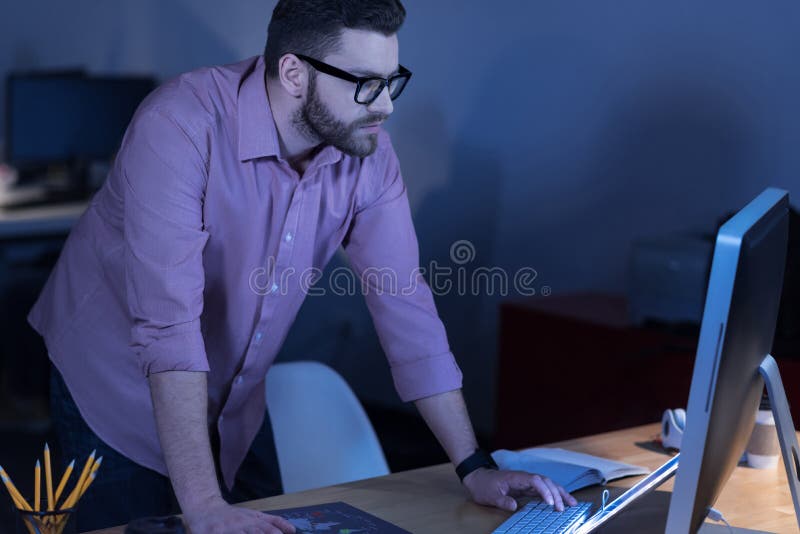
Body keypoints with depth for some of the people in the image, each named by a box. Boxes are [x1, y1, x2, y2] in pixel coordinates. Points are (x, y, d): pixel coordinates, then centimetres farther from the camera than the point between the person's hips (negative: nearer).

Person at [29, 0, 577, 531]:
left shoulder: (367, 151, -13)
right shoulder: (180, 127, -31)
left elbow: (405, 304, -9)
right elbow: (167, 320, -37)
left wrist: (475, 468, -12)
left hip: (235, 404, 5)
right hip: (122, 389, -5)